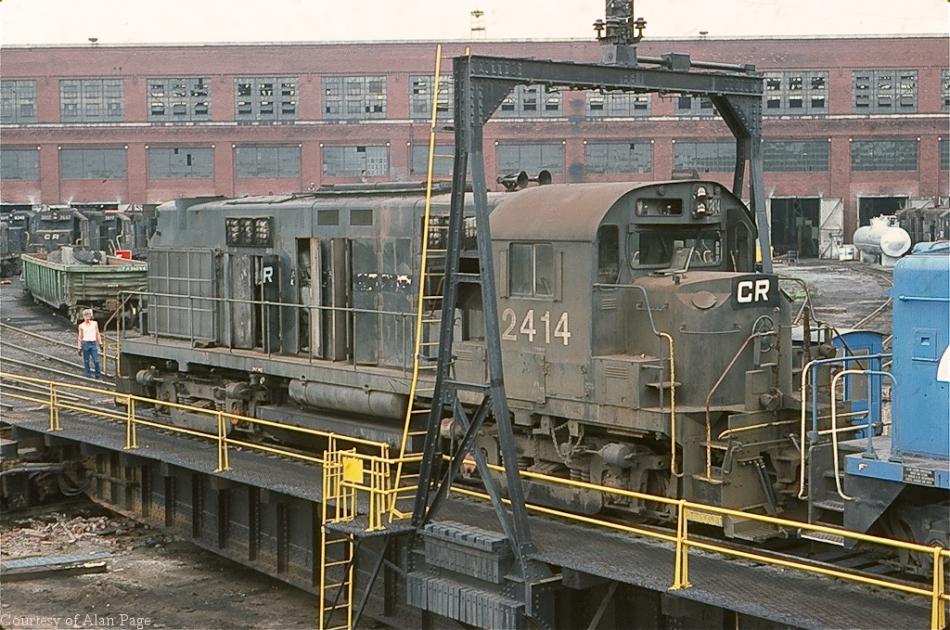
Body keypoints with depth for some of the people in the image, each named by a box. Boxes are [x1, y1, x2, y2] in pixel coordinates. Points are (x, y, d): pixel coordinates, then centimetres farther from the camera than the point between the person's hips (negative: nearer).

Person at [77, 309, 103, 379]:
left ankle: (98, 375, 7)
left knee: (96, 361, -4)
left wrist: (100, 343, 9)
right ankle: (88, 375, 9)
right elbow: (80, 337, 7)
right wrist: (79, 348, 3)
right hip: (85, 344, -1)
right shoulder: (81, 326, 5)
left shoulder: (95, 323, 10)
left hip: (93, 344, 1)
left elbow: (97, 334, 14)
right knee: (86, 361, 2)